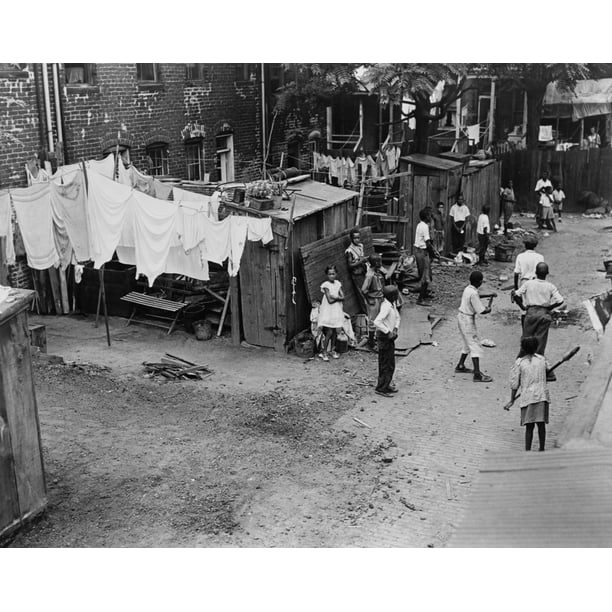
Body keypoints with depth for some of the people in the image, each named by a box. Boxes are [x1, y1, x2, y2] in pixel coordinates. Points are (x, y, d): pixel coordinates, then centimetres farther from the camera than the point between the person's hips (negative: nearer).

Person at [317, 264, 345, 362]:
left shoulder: (338, 284, 7)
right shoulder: (326, 285, -9)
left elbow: (342, 297, -1)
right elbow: (330, 300, -16)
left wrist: (334, 297, -14)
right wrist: (338, 297, -5)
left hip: (337, 311, 5)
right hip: (328, 311, -5)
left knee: (335, 332, 8)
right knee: (329, 332, -9)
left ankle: (332, 350, 22)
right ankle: (324, 352, 0)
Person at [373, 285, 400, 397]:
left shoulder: (392, 304, 6)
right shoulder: (386, 307, -23)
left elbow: (397, 317, 21)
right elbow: (377, 322, -33)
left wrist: (395, 328, 4)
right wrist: (388, 332, -25)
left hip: (390, 337, 9)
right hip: (384, 337, -9)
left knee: (390, 364, 16)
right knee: (385, 364, -3)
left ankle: (387, 385, 28)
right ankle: (381, 388, 6)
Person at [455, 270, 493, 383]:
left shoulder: (468, 289, 4)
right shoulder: (473, 294, -23)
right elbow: (482, 311, -23)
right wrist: (488, 309, -2)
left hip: (462, 317, 9)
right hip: (467, 320, -9)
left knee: (469, 344, 23)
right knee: (475, 345, -7)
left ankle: (460, 366, 34)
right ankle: (477, 374, -8)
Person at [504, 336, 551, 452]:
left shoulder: (519, 363, -2)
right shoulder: (541, 359, 8)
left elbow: (515, 383, -1)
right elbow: (547, 369, 28)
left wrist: (512, 400, 7)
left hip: (528, 398, -3)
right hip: (542, 395, 3)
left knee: (529, 426, 0)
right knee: (541, 425, 9)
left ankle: (527, 451, -1)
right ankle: (542, 449, 17)